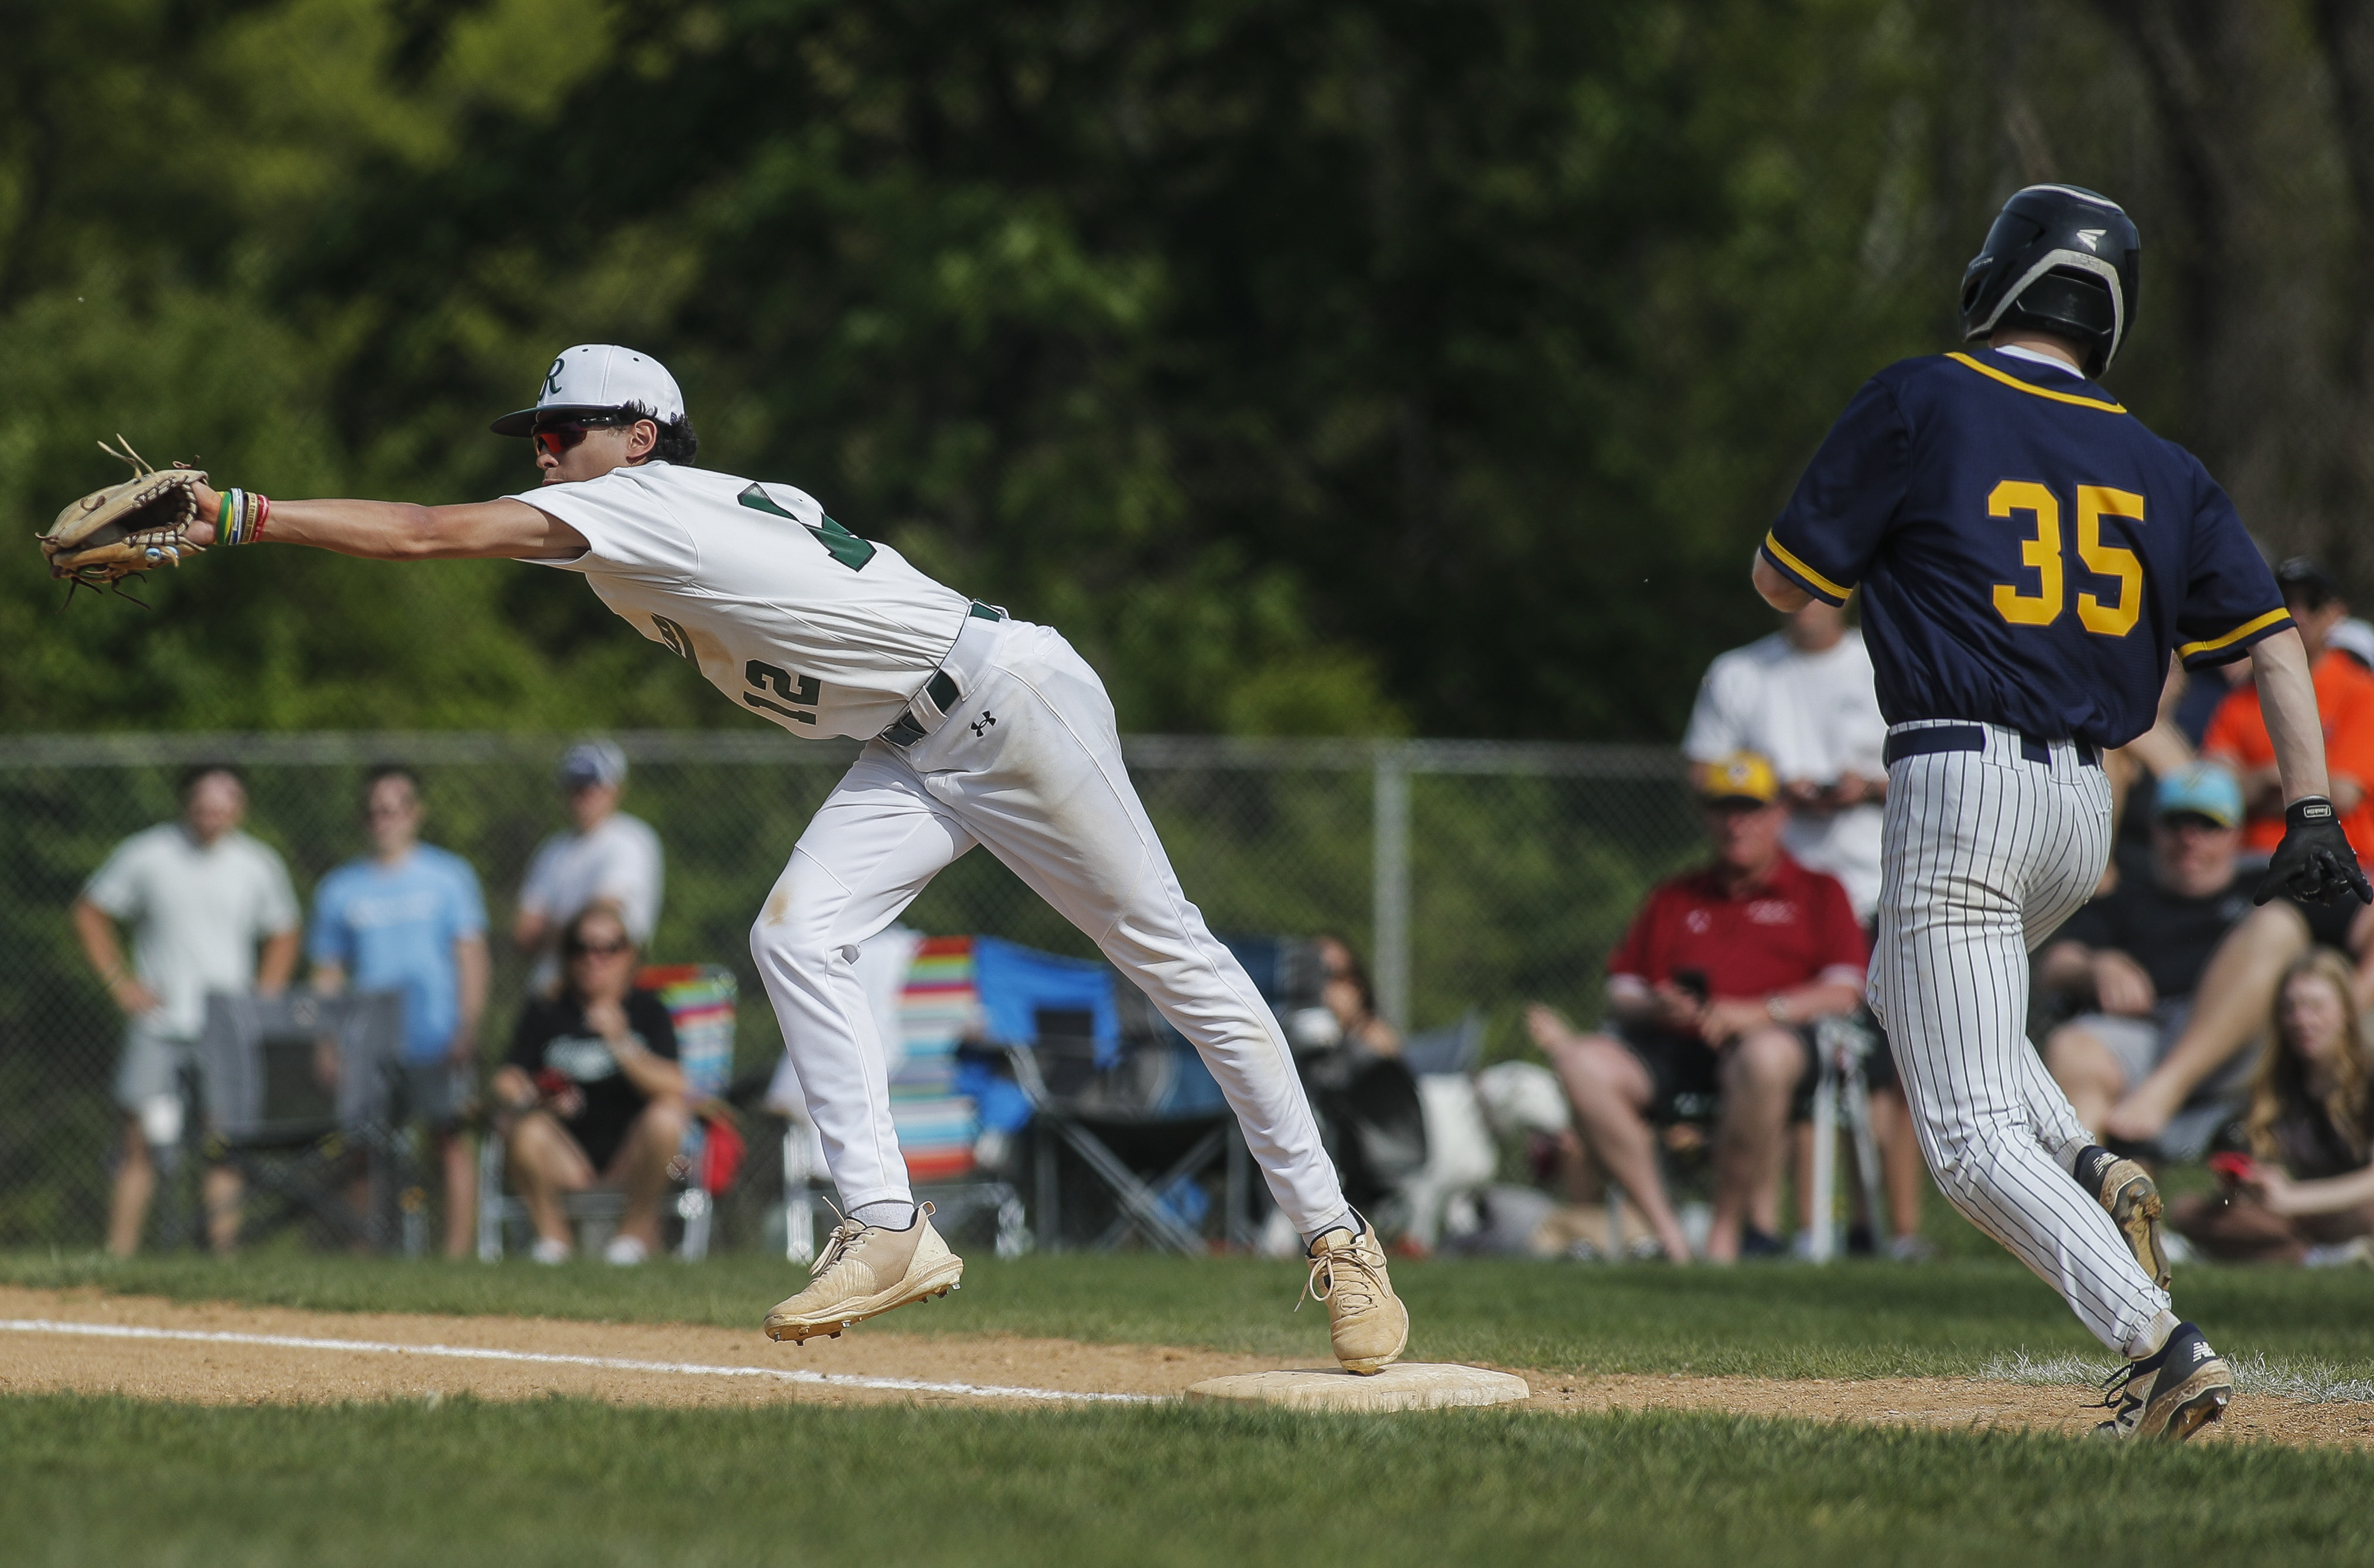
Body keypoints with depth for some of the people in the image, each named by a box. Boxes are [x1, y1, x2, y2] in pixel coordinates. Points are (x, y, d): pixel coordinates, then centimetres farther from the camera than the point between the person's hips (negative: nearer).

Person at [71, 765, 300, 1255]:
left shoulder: (258, 865, 4)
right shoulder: (146, 855, -2)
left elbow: (283, 935, 19)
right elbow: (89, 912, 8)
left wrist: (265, 994, 5)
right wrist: (120, 983, 0)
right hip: (157, 1024, -2)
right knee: (140, 1141, -7)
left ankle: (223, 1252, -2)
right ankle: (118, 1257, -6)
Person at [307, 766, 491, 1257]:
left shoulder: (448, 876, 5)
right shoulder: (340, 889, 11)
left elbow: (471, 956, 1)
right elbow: (328, 974, 13)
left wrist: (467, 1028, -8)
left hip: (435, 1036, -2)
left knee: (451, 1140, -5)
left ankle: (458, 1250, -4)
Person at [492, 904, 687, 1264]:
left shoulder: (647, 1011, 3)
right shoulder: (545, 1014, 7)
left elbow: (672, 1088, -12)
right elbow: (507, 1080, -3)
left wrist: (621, 1044, -26)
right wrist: (530, 1100, -27)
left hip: (630, 1160, 0)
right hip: (566, 1162, 0)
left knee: (666, 1117, -30)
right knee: (525, 1130, -30)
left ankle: (637, 1229, -7)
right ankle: (552, 1232, -5)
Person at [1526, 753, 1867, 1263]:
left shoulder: (1818, 892, 18)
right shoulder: (1674, 899, 29)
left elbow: (1843, 992, 3)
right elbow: (1622, 994, 21)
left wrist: (1756, 1014, -12)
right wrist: (1655, 1007, -4)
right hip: (1675, 1048, 4)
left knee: (1765, 1055, -41)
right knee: (1585, 1062, -26)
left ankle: (1728, 1232, -29)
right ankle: (1668, 1235, -30)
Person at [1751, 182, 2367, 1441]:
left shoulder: (1918, 406, -5)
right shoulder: (2159, 470, 10)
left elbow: (1781, 583, 1)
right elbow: (2268, 638, 3)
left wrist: (1850, 494, 20)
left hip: (1959, 784, -6)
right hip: (2085, 814, 6)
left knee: (1970, 1133, -6)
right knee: (1908, 992, 32)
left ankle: (2164, 1348, -23)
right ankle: (2089, 1176, 9)